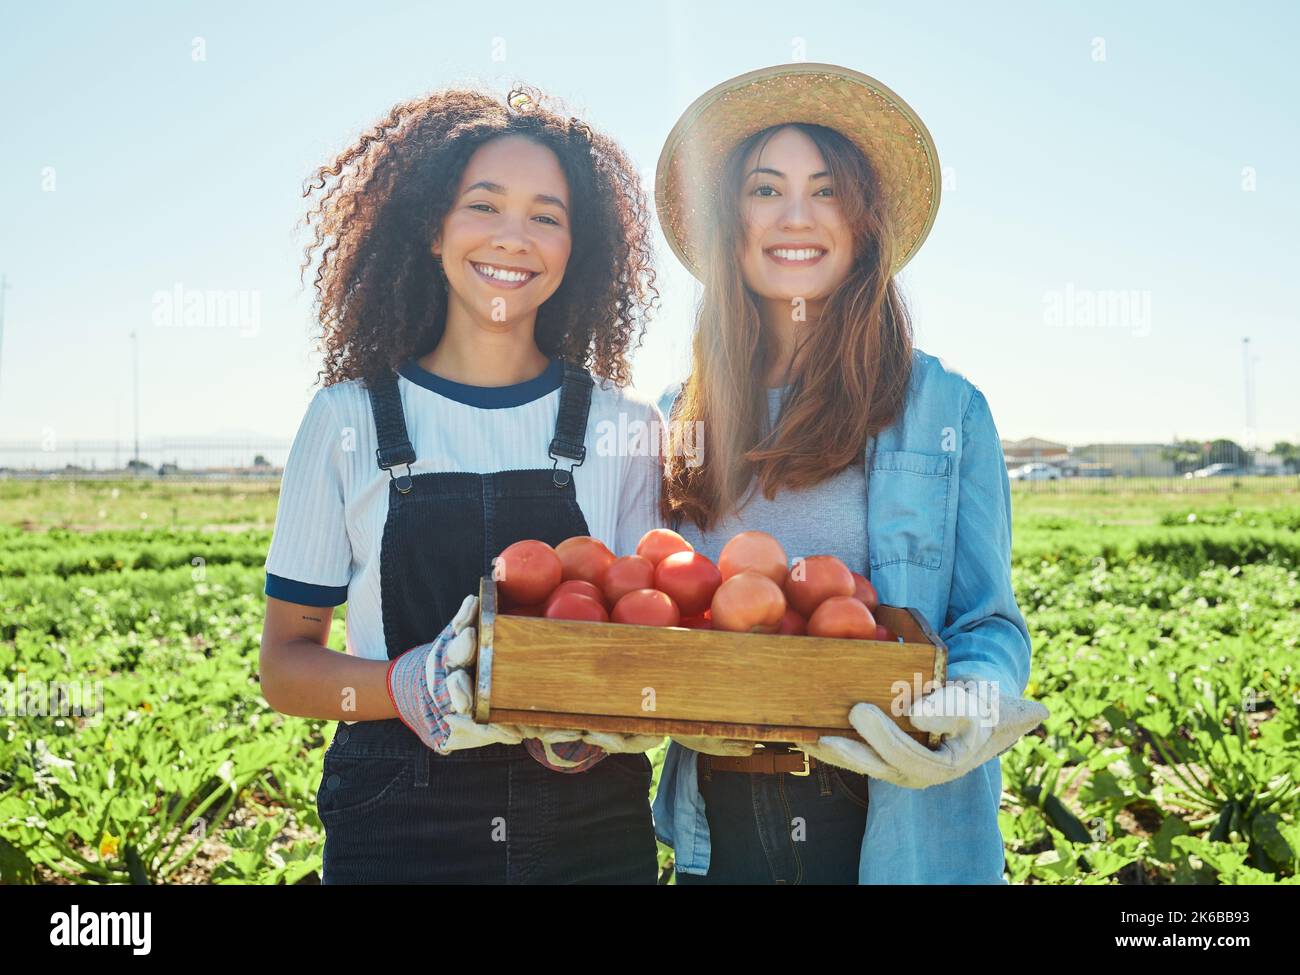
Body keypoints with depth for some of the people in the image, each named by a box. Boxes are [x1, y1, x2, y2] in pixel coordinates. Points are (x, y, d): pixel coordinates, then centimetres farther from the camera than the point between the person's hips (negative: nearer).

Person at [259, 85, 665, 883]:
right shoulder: (348, 420, -2)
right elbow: (287, 665, 0)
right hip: (398, 829, 0)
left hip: (591, 828, 1)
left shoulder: (625, 427, 0)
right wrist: (407, 688, -18)